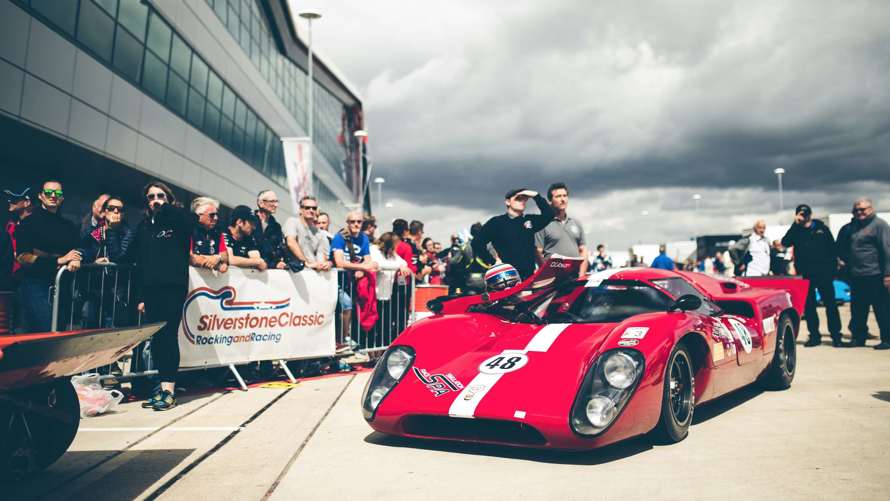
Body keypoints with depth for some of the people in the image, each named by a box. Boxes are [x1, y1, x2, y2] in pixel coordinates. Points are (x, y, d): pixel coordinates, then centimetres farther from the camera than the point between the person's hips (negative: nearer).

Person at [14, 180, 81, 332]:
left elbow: (78, 250, 9)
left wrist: (75, 259, -16)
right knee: (46, 332, -13)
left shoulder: (69, 226, 17)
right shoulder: (30, 222, 1)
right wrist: (59, 260, -13)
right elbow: (23, 257, -8)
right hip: (35, 284, -5)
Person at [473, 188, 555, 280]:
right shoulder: (496, 222, 3)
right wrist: (493, 261, -5)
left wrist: (536, 196, -2)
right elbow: (477, 243, -1)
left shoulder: (530, 220, 16)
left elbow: (549, 214, 4)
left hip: (529, 275, 5)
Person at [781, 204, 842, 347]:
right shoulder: (796, 230, 4)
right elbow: (785, 242, -14)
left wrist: (833, 268, -3)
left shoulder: (821, 228, 3)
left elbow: (833, 249, 4)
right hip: (806, 275, 1)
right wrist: (796, 224, -16)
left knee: (830, 305, 1)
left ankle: (836, 336, 7)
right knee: (808, 306, 6)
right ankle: (814, 336, 16)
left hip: (824, 273, -1)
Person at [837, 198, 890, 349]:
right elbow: (841, 247, 29)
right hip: (856, 277, 7)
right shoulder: (850, 228, 15)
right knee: (857, 310, 13)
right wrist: (843, 260, 13)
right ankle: (858, 337, 23)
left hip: (875, 276, -7)